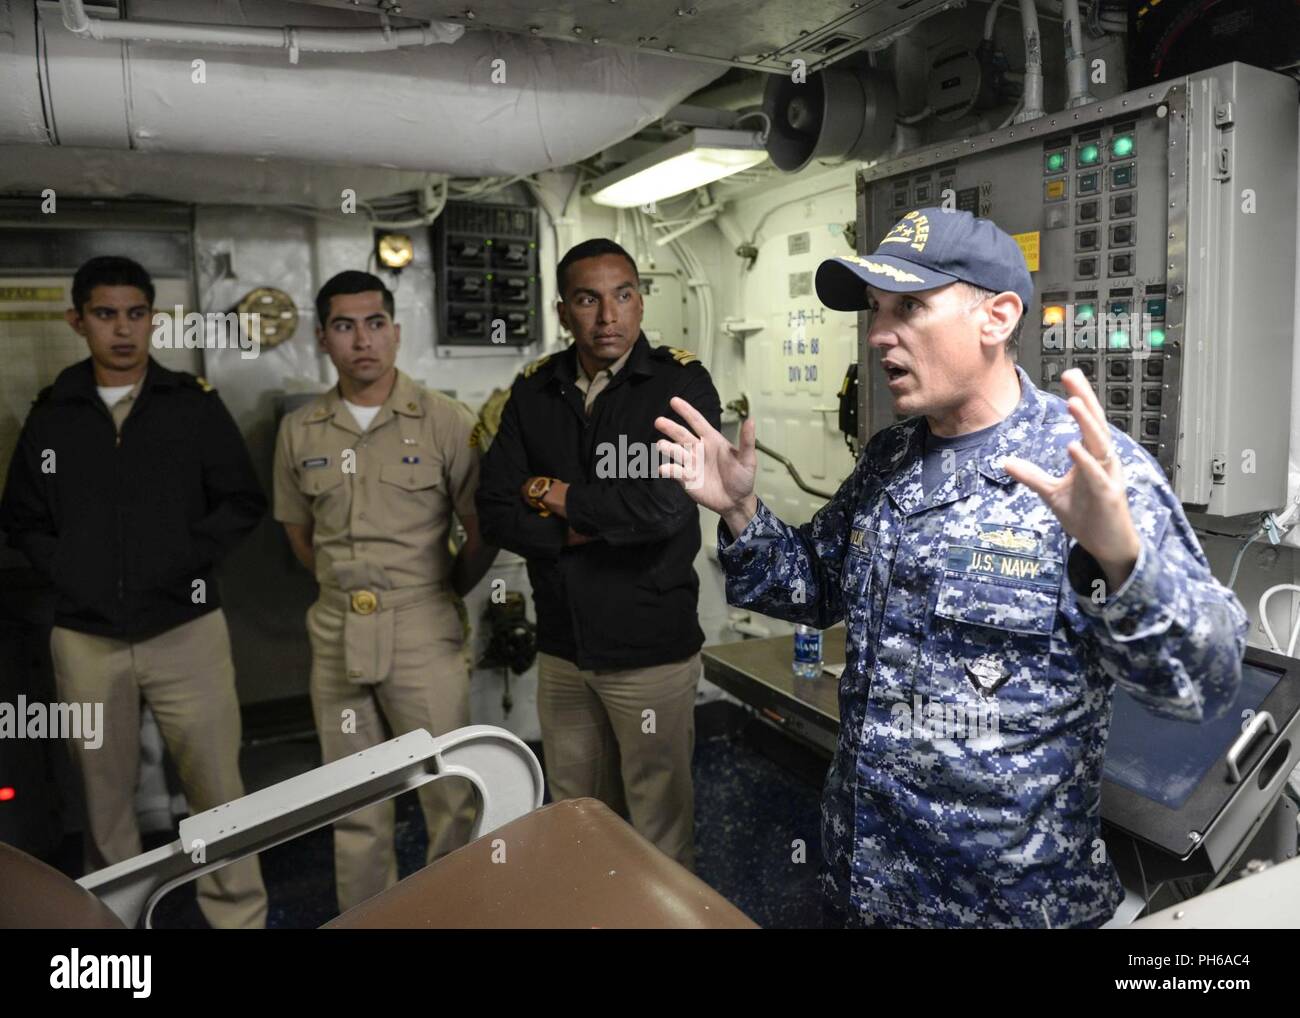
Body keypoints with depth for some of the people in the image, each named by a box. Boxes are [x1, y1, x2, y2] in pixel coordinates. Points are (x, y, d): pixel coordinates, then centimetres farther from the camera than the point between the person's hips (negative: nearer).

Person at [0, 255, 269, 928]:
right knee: (105, 794, 13)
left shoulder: (195, 404, 2)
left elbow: (243, 502, 3)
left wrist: (187, 559, -8)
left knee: (217, 787, 1)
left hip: (185, 629, -2)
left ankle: (241, 917, 16)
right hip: (85, 638, 2)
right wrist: (65, 571, -2)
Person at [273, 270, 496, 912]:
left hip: (424, 633, -3)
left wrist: (439, 594, 7)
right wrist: (348, 588, 10)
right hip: (337, 636, 4)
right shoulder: (299, 431, 5)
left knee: (451, 796, 4)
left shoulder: (446, 422, -7)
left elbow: (483, 532, -2)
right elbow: (299, 533, 16)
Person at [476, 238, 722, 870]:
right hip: (561, 647, 5)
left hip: (651, 648, -4)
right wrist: (583, 529, -16)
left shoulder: (681, 384, -9)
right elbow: (495, 511, -3)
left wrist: (555, 495, -10)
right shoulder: (534, 391, 4)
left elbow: (665, 504, -23)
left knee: (660, 836, 10)